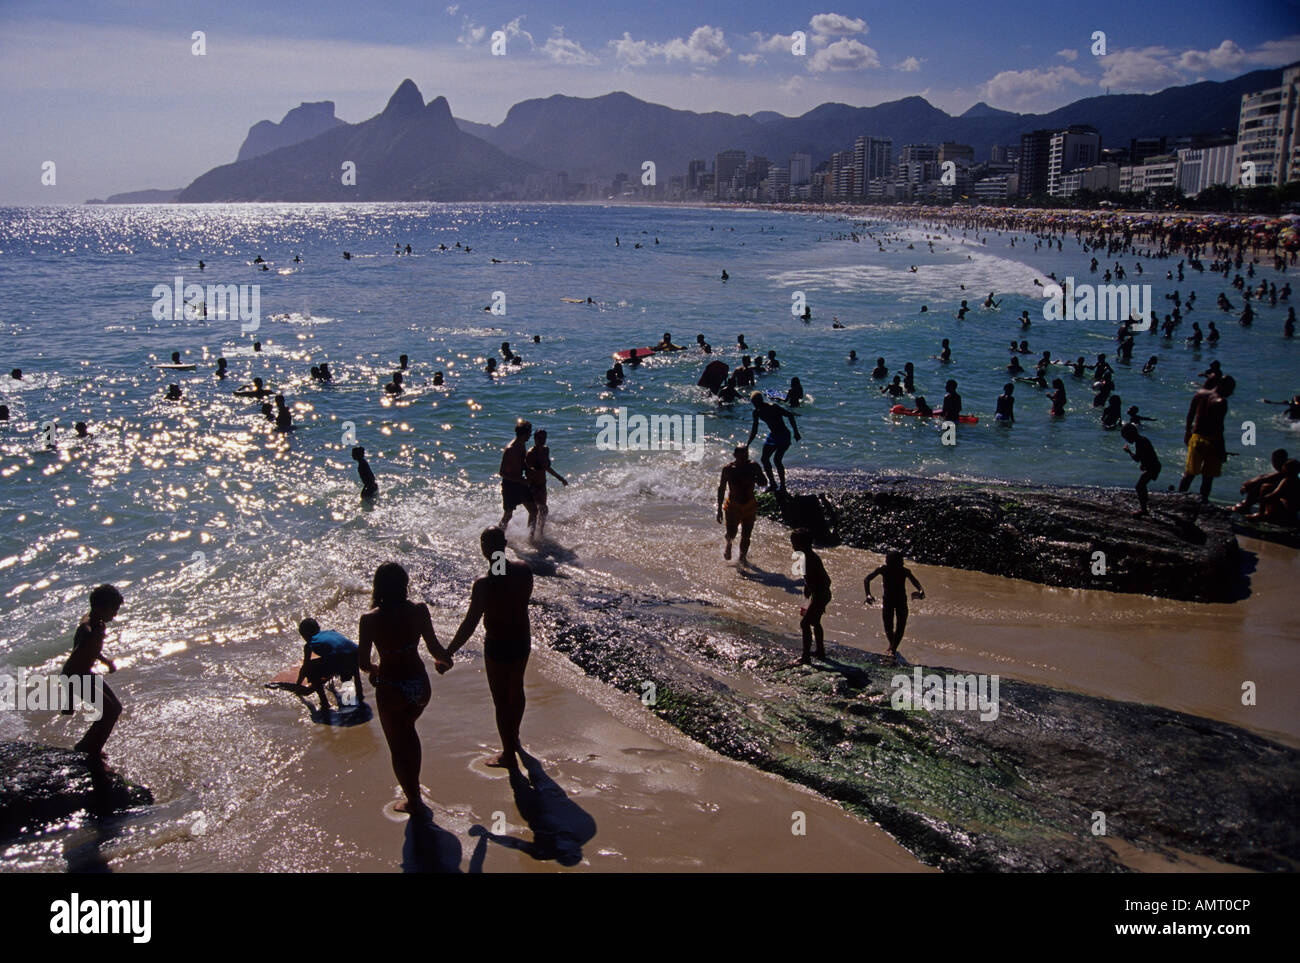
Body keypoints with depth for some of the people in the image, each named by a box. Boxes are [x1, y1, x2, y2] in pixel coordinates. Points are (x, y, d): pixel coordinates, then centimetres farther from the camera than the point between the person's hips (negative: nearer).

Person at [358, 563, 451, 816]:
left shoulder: (370, 619, -17)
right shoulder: (419, 610, -11)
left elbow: (363, 662, -11)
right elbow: (434, 646, -2)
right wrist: (445, 660, 21)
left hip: (391, 689, -4)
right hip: (420, 684, 4)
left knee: (398, 747, 16)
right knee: (408, 729, 32)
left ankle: (414, 801, 29)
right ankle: (413, 785, 44)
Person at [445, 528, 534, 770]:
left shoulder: (484, 585, -27)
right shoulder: (524, 570, -10)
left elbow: (469, 624, -25)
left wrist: (448, 653, -18)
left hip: (497, 646, -6)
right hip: (522, 639, 6)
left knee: (501, 701, 10)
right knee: (516, 690, 27)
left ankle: (509, 756, 24)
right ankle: (514, 738, 49)